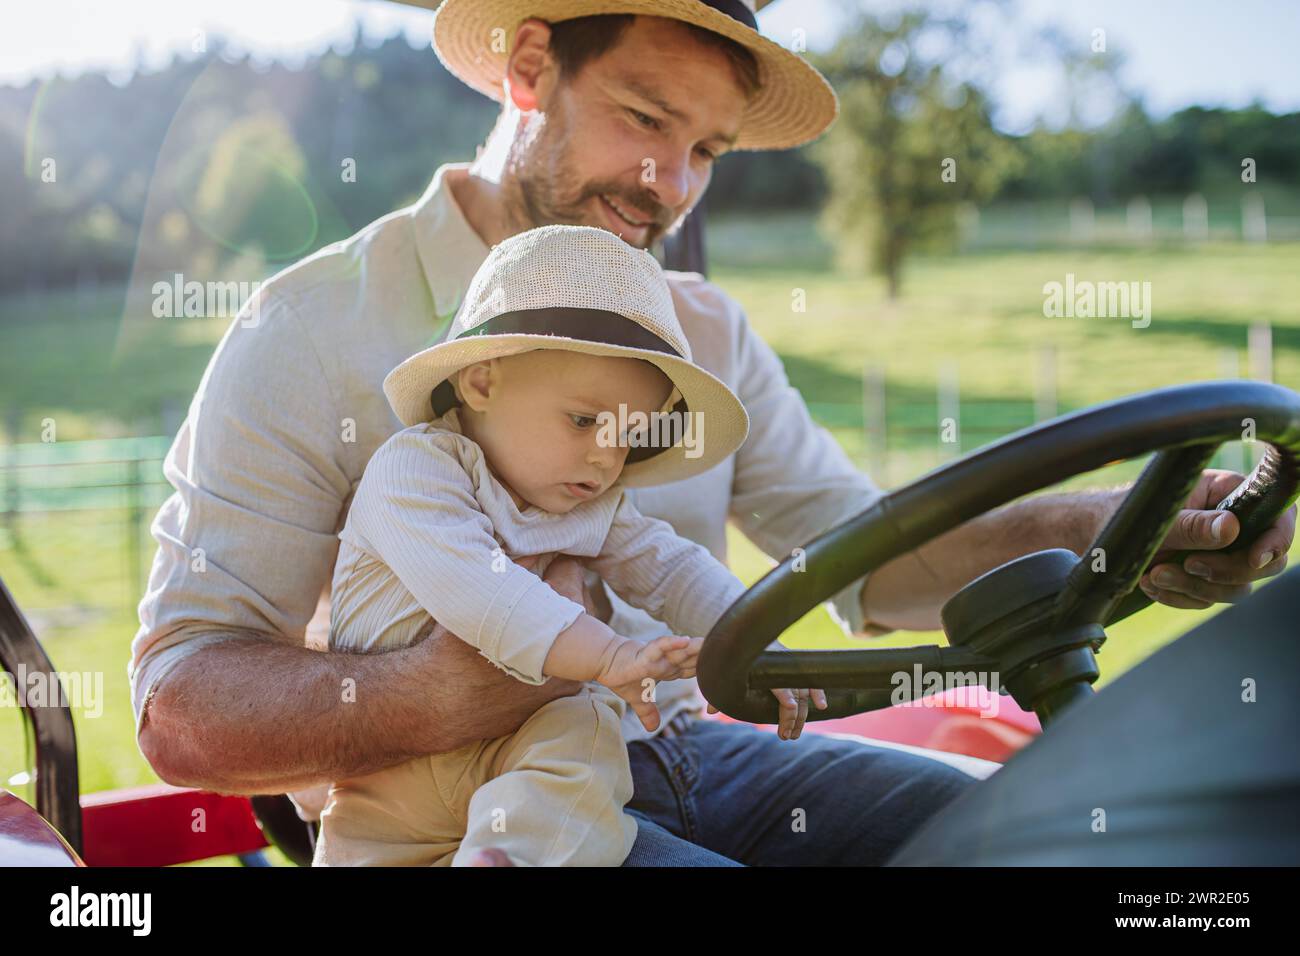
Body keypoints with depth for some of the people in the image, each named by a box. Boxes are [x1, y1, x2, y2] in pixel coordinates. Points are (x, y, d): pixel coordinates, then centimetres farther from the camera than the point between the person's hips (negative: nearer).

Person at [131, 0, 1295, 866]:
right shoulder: (312, 333, -7)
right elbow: (181, 710, -14)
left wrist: (1110, 530, -11)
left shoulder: (705, 331, 12)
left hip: (689, 749, 6)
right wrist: (441, 694, -35)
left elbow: (865, 552, 7)